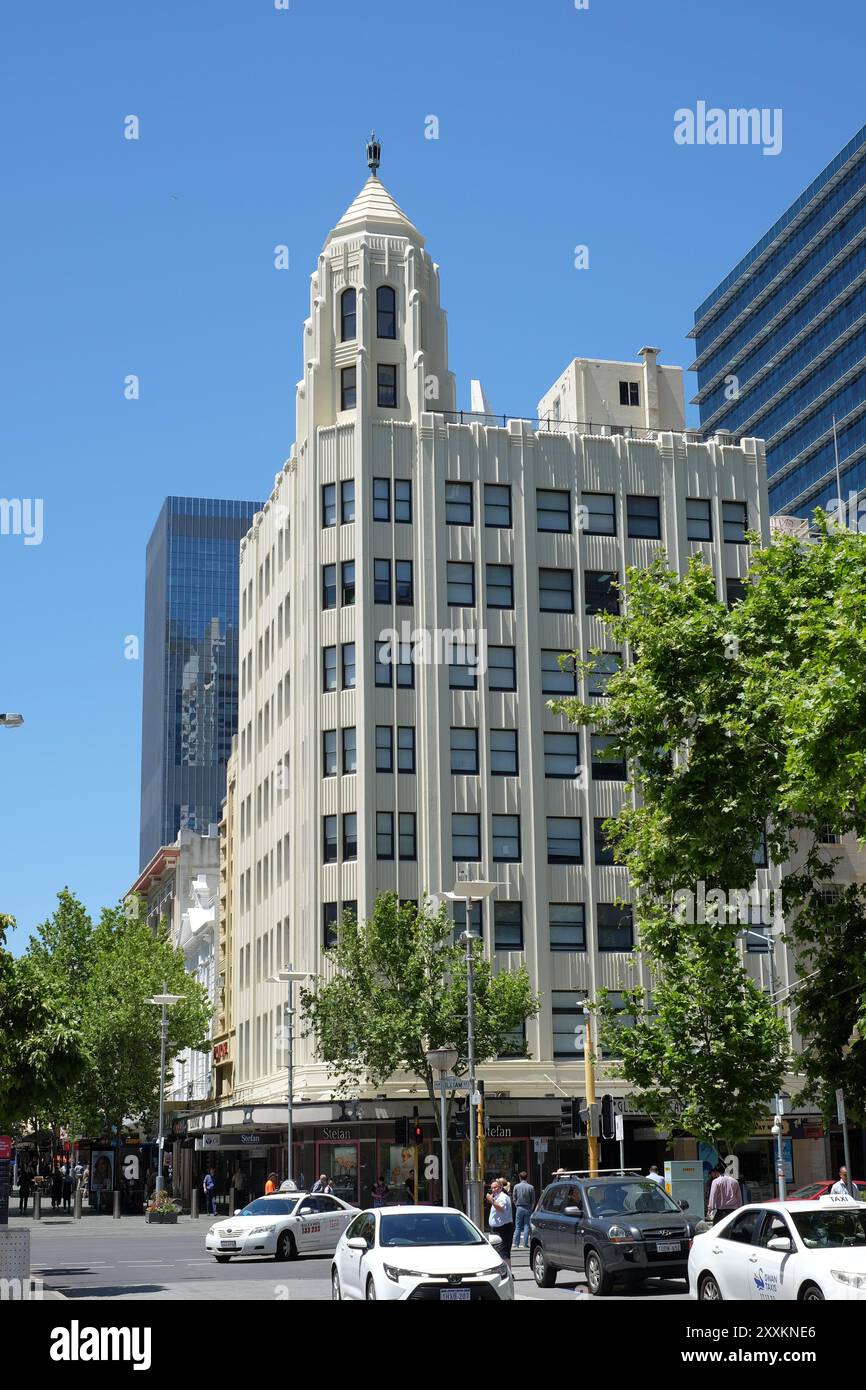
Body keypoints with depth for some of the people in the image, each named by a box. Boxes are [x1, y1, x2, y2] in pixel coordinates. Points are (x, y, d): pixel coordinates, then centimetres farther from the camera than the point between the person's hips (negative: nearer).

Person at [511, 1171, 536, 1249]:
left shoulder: (516, 1186, -3)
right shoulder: (531, 1187, -4)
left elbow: (514, 1199, 1)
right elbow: (533, 1200, -1)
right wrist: (531, 1208, 12)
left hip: (519, 1208, 0)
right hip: (528, 1208, 0)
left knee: (518, 1227, 6)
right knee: (527, 1226, 5)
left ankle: (516, 1244, 4)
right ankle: (525, 1243, 1)